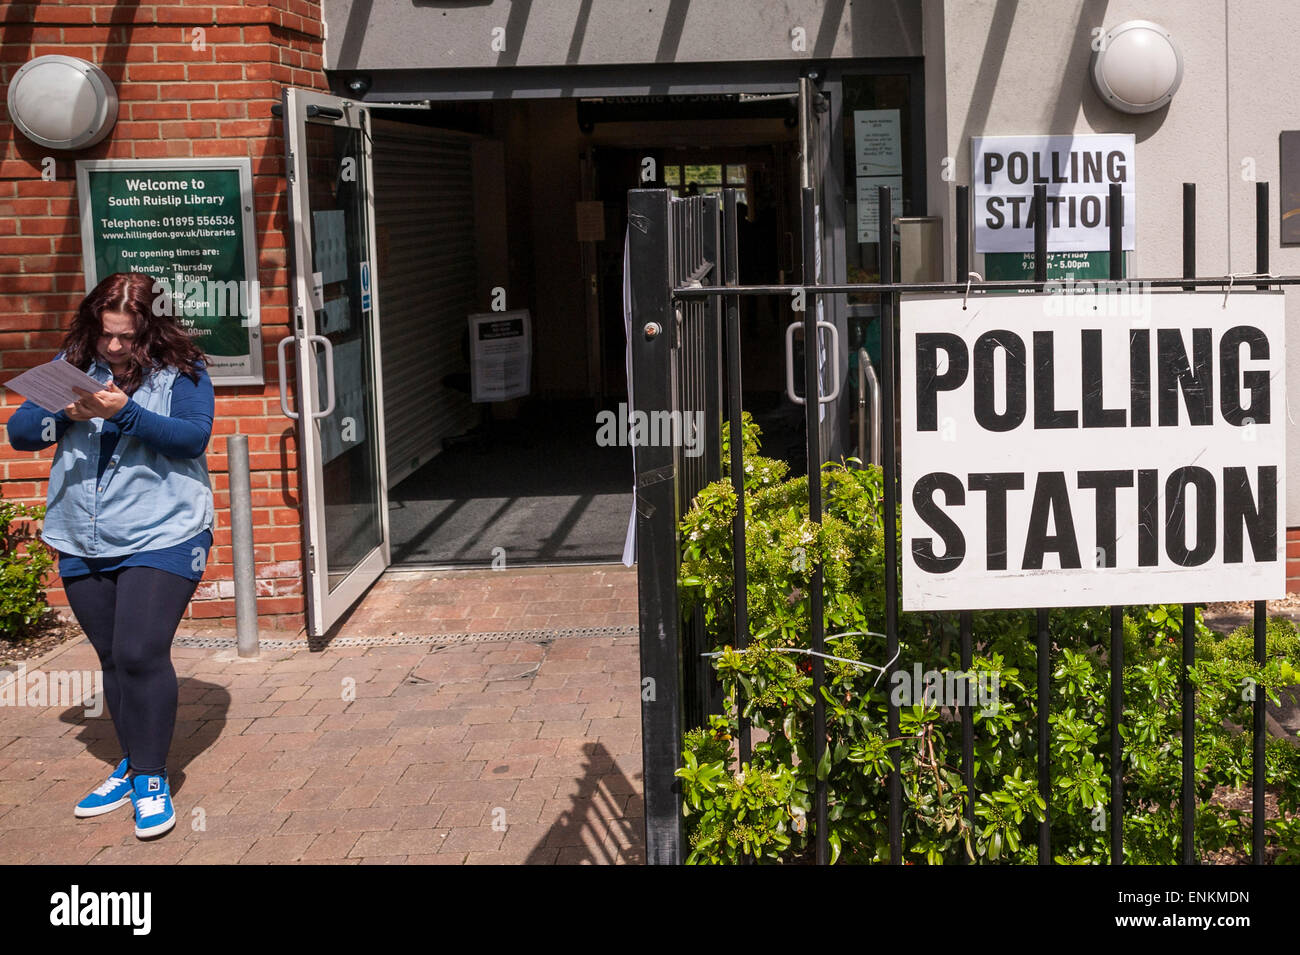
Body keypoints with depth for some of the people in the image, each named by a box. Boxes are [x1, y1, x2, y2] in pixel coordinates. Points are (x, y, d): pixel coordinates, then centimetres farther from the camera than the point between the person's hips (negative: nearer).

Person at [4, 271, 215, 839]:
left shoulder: (181, 371, -3)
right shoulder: (73, 366, 7)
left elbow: (194, 436, -16)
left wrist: (125, 412, -26)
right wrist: (63, 414, -17)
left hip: (161, 537, -4)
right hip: (82, 545, 5)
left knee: (140, 654, -12)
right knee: (113, 660, 12)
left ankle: (150, 777, 2)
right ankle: (132, 764, 27)